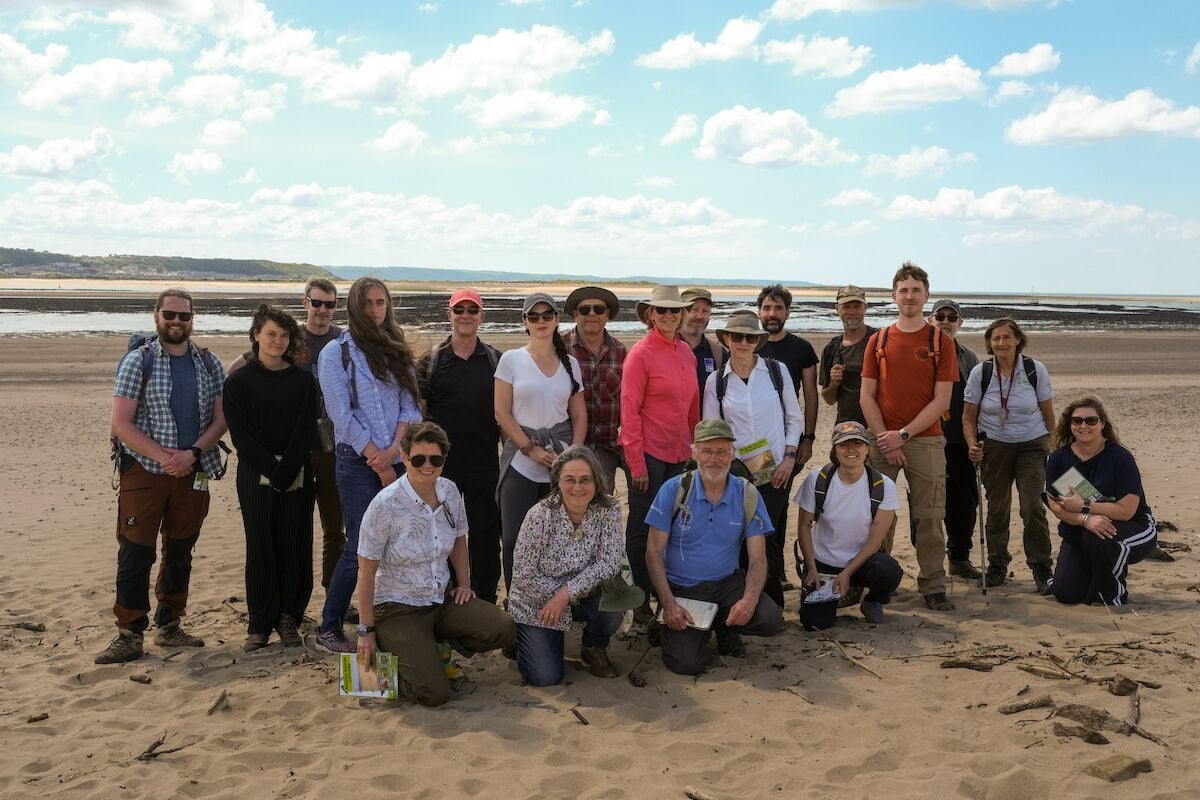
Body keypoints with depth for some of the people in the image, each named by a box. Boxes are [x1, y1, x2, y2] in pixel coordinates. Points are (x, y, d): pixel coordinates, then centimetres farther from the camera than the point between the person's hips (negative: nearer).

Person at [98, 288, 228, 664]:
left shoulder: (209, 363, 7)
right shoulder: (137, 361, -4)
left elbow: (220, 419, 4)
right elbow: (121, 424, -9)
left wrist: (192, 453, -12)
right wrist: (164, 457, -18)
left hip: (193, 474, 4)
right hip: (144, 473, -4)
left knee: (180, 553, 12)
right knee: (135, 555, -3)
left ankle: (169, 626, 24)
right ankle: (129, 634, 5)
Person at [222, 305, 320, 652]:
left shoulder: (303, 380, 7)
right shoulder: (239, 381, 2)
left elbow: (304, 430, -1)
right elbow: (242, 435, -4)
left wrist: (286, 472, -12)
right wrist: (274, 472, -12)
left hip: (297, 476, 1)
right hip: (256, 476, -1)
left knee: (295, 546, 2)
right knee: (260, 548, 1)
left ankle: (289, 618, 15)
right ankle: (260, 625, 10)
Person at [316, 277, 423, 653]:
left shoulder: (397, 352, 14)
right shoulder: (336, 352, -1)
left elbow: (410, 406, 6)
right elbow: (341, 414, -8)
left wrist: (394, 450, -12)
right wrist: (380, 463, -10)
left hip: (397, 461, 5)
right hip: (357, 463, -5)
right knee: (360, 548, -6)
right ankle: (329, 629, 7)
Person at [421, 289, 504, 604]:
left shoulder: (495, 360, 6)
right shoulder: (432, 360, 3)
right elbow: (418, 412, 2)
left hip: (485, 462, 1)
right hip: (441, 462, -1)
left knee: (486, 533, 7)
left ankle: (485, 601, 19)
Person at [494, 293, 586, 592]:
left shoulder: (570, 363, 10)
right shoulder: (511, 359, 1)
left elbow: (579, 415, 11)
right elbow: (502, 412, -3)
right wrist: (531, 449, -9)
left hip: (562, 462, 2)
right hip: (521, 462, -2)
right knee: (516, 538, -1)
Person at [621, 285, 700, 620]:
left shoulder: (685, 352, 9)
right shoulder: (641, 354, -10)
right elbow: (629, 411, -12)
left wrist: (696, 446, 11)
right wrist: (636, 464, -15)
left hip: (678, 453, 6)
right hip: (648, 453, -6)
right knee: (642, 528, 4)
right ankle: (641, 602, 15)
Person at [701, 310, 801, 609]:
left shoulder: (776, 371, 3)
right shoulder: (716, 381, 4)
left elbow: (794, 419, 8)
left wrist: (789, 458, -2)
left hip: (776, 470, -1)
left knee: (767, 537, -10)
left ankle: (772, 605, 4)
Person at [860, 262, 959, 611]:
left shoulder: (940, 342, 2)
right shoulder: (878, 341, 8)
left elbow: (942, 401, -3)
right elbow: (866, 396, 4)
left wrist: (903, 434, -10)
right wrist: (885, 439, -7)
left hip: (925, 441, -1)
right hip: (883, 441, 2)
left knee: (930, 517, 1)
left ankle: (933, 587, 9)